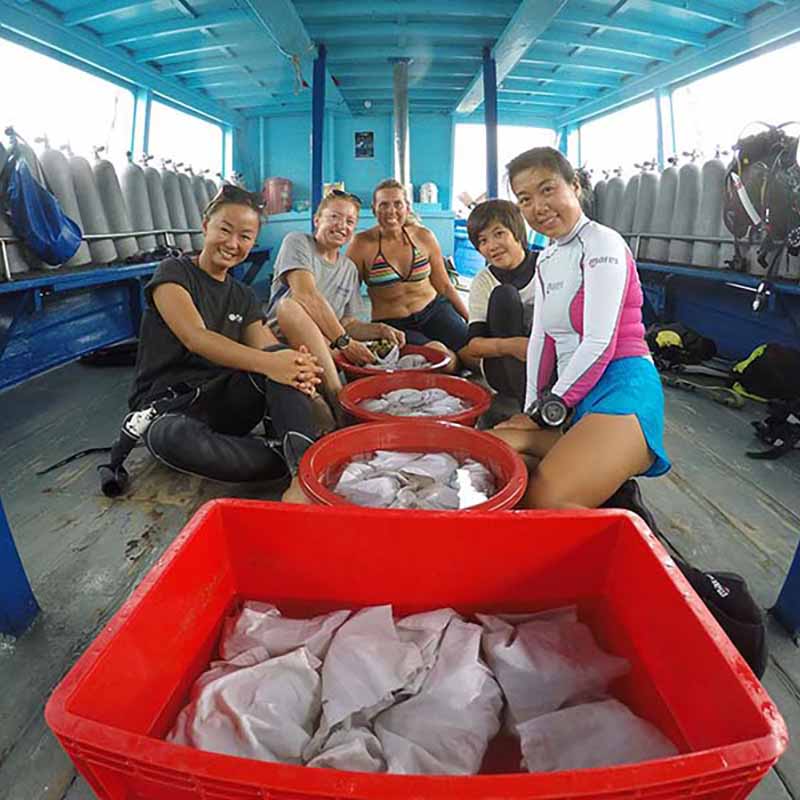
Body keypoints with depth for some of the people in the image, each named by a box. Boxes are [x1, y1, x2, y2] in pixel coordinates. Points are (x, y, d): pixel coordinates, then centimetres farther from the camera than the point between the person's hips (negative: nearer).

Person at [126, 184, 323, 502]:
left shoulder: (244, 298, 13)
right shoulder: (174, 272, -2)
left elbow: (272, 353, -2)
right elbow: (196, 338, -21)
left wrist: (297, 369, -28)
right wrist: (268, 363, -37)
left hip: (223, 404, 4)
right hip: (168, 406, -4)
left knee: (281, 352, -24)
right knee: (173, 437, -41)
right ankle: (298, 460, -32)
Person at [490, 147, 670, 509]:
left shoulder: (602, 243, -7)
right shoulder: (547, 258, 18)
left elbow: (599, 344, -15)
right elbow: (541, 338, 14)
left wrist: (546, 411, -9)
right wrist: (532, 409, 4)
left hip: (621, 388, -9)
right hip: (572, 396, 9)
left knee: (544, 501, -29)